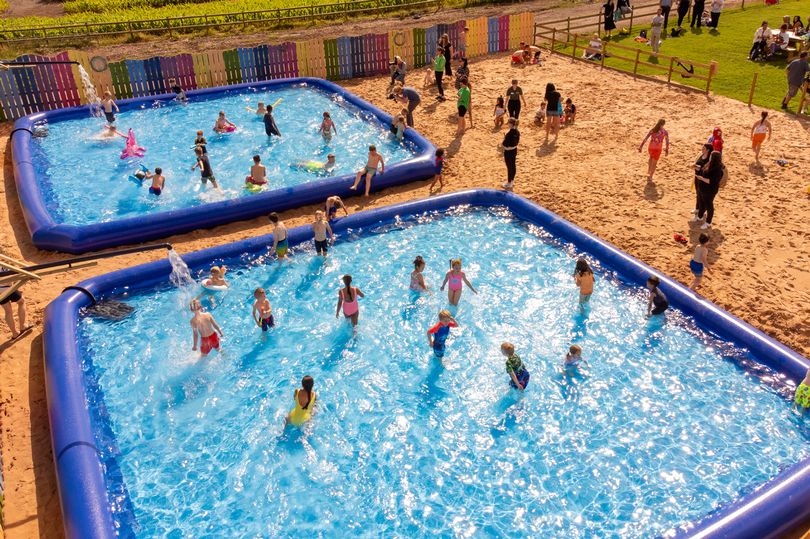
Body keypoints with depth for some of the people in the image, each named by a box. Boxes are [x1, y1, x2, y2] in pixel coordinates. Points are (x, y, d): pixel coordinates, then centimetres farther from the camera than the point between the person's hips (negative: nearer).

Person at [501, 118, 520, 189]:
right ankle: (512, 181, 34)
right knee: (513, 166, 19)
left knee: (509, 167, 4)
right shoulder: (517, 132, -1)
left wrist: (502, 143, -4)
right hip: (514, 150, 8)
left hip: (508, 152, -8)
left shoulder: (509, 134, -28)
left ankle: (509, 183, 17)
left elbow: (505, 145, -24)